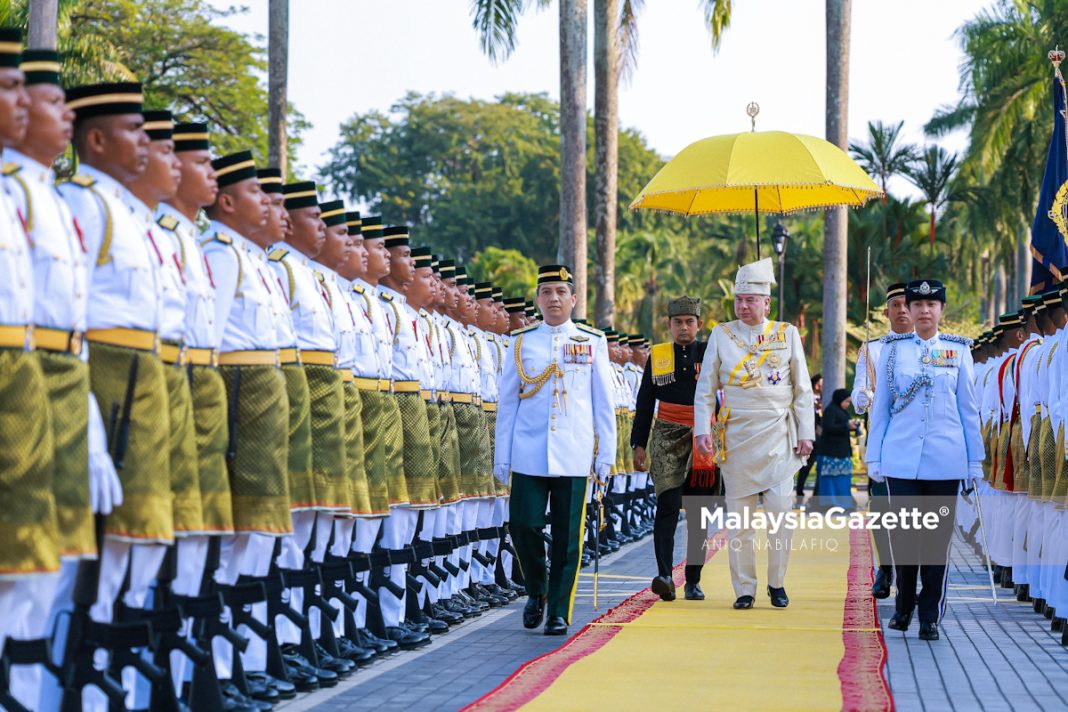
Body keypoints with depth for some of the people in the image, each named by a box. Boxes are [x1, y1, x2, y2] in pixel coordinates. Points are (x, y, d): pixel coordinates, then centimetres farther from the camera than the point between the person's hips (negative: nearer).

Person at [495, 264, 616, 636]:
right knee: (525, 526, -5)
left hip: (573, 458, -1)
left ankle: (559, 613, 8)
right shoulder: (522, 342, 8)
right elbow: (506, 402, 9)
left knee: (567, 536, 0)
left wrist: (606, 455, 3)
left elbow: (603, 403, 8)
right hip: (528, 455, 1)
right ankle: (536, 592, 20)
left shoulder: (593, 342, 6)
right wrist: (501, 457, 5)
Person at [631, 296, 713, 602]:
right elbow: (645, 403, 9)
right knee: (668, 504, -14)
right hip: (667, 439, -1)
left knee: (698, 511, 4)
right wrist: (639, 445, 6)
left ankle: (693, 580, 11)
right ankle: (665, 576, -22)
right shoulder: (657, 356, 7)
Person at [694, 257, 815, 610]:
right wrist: (702, 431, -4)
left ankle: (777, 583, 7)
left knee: (781, 511, -7)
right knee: (739, 517, 2)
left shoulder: (787, 334, 5)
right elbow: (705, 390, 6)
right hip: (736, 438, 0)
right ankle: (744, 589, 9)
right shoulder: (721, 335, 5)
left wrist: (806, 433, 1)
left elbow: (803, 391, 7)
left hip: (778, 439, 0)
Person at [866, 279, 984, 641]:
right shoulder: (893, 349, 6)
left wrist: (975, 460, 5)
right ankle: (903, 607, 17)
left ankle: (930, 615, 9)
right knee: (903, 534, 0)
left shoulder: (958, 350, 6)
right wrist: (874, 457, 6)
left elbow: (969, 407, 8)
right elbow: (880, 405, 9)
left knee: (938, 536, 1)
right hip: (902, 458, 0)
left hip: (945, 459, 0)